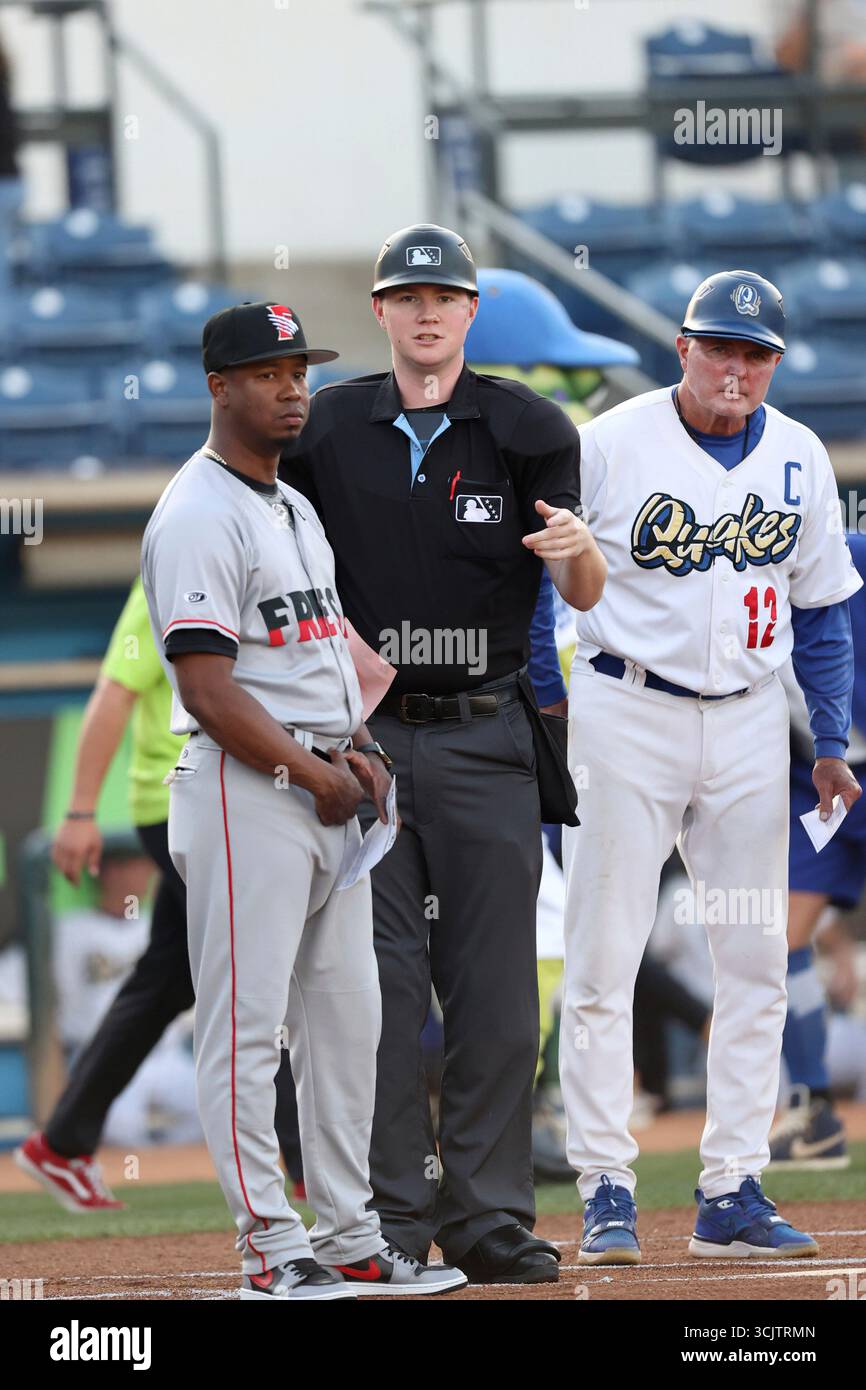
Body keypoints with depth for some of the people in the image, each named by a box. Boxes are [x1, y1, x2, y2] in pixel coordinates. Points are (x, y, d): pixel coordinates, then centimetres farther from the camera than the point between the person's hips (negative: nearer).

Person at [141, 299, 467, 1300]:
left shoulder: (298, 510, 18)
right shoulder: (199, 517, -12)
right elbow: (208, 691, -18)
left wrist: (356, 749, 6)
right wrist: (317, 775, -14)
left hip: (327, 794, 10)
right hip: (244, 794, -10)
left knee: (346, 1017, 11)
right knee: (245, 1023, -6)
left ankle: (348, 1237, 17)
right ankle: (271, 1247, -5)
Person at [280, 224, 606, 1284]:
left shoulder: (526, 429, 2)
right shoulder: (327, 430, 4)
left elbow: (582, 598, 0)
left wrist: (579, 550, -24)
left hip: (485, 745, 0)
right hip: (362, 739, 0)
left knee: (494, 985, -1)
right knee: (377, 982, 0)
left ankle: (489, 1218, 5)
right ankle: (391, 1220, 5)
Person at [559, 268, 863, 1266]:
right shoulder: (608, 446, -7)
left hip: (749, 724, 4)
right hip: (629, 717, -4)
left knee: (755, 960, 3)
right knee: (602, 959, -6)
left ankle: (732, 1193, 9)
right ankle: (606, 1190, 0)